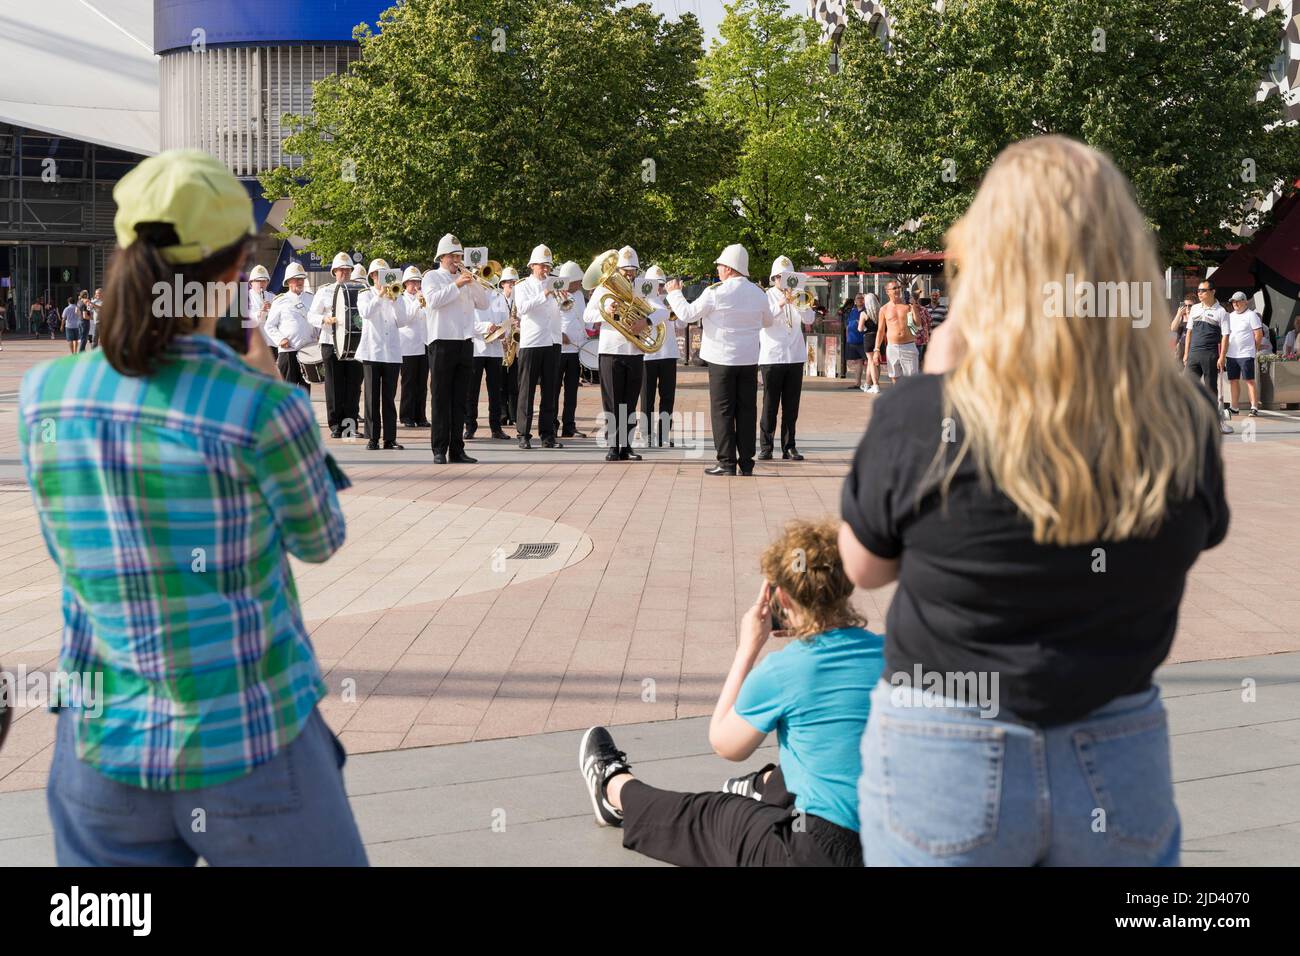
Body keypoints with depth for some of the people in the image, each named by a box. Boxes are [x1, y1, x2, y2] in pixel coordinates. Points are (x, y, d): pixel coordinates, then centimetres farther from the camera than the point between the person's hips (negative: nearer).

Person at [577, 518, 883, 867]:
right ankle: (765, 787, 66)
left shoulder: (778, 672, -15)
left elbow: (725, 745, 3)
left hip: (821, 852, -4)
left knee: (708, 816, 24)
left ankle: (616, 789, 49)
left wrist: (748, 648, 4)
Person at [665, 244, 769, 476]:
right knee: (746, 411, 8)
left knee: (723, 412, 1)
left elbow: (687, 314, -7)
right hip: (749, 360, 4)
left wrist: (674, 292, 9)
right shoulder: (759, 294, 3)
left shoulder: (716, 292, -12)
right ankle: (746, 462, 9)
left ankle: (727, 462, -1)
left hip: (722, 360, -4)